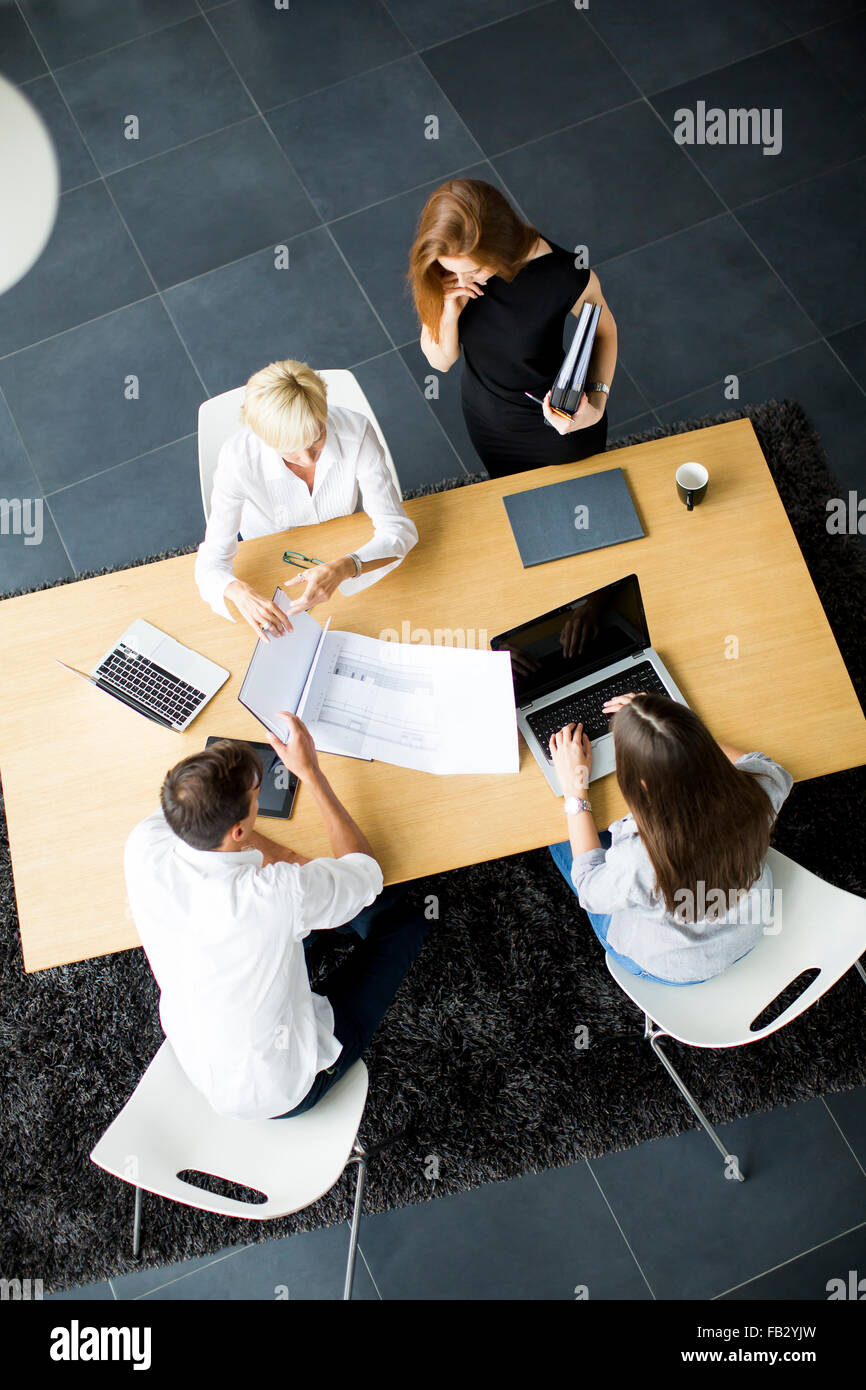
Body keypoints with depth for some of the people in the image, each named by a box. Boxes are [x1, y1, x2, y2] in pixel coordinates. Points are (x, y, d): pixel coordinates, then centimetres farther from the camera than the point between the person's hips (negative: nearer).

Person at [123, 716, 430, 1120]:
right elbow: (367, 869, -16)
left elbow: (203, 815, 2)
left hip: (191, 1054, 5)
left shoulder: (143, 847, -24)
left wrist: (282, 858, -9)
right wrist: (310, 771, -14)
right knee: (403, 922, 8)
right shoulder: (278, 893, -39)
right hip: (279, 1091, -5)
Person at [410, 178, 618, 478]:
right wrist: (449, 314, -37)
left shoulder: (569, 278, -34)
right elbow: (440, 361, -16)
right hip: (486, 423, 3)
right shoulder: (443, 266, -26)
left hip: (558, 427, -2)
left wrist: (596, 403, -26)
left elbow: (604, 329, -12)